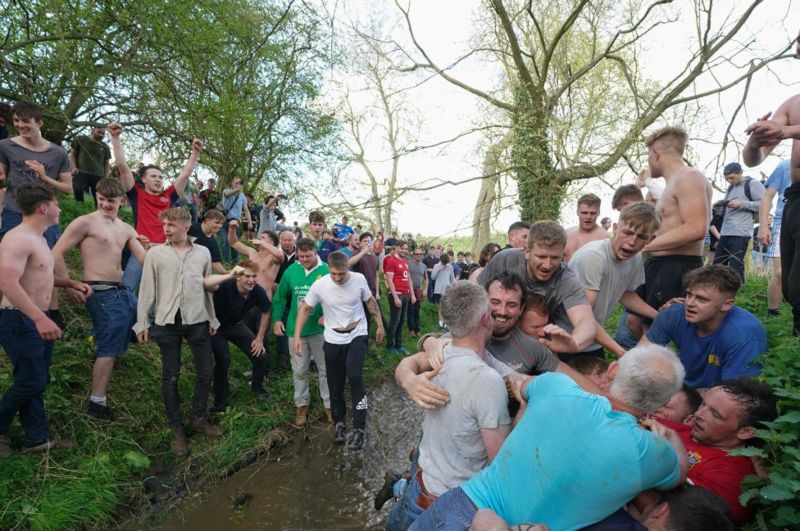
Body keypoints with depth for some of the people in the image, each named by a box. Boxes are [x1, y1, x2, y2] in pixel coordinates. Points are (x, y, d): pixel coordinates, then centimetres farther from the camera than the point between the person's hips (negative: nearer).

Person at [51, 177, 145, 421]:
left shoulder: (126, 230, 13)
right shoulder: (85, 222, -7)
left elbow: (145, 260, 7)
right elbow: (56, 254, -9)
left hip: (121, 290, 7)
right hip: (100, 292, -7)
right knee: (109, 347, -6)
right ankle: (97, 402, 5)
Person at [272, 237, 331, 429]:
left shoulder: (326, 271, -11)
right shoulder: (291, 270, -1)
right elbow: (280, 297, 8)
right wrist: (277, 319, 4)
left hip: (320, 329, -2)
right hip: (296, 329, 2)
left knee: (325, 369, 10)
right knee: (299, 370, 13)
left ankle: (329, 404, 26)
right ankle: (301, 405, 30)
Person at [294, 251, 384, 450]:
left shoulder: (359, 279, -13)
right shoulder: (319, 285, -14)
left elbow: (370, 302, 3)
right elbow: (305, 309, -3)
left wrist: (380, 325, 8)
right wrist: (297, 336, -7)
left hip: (357, 336, -1)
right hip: (333, 340, 2)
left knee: (354, 376, -19)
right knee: (335, 383, 10)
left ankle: (358, 428, -7)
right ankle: (339, 422, 33)